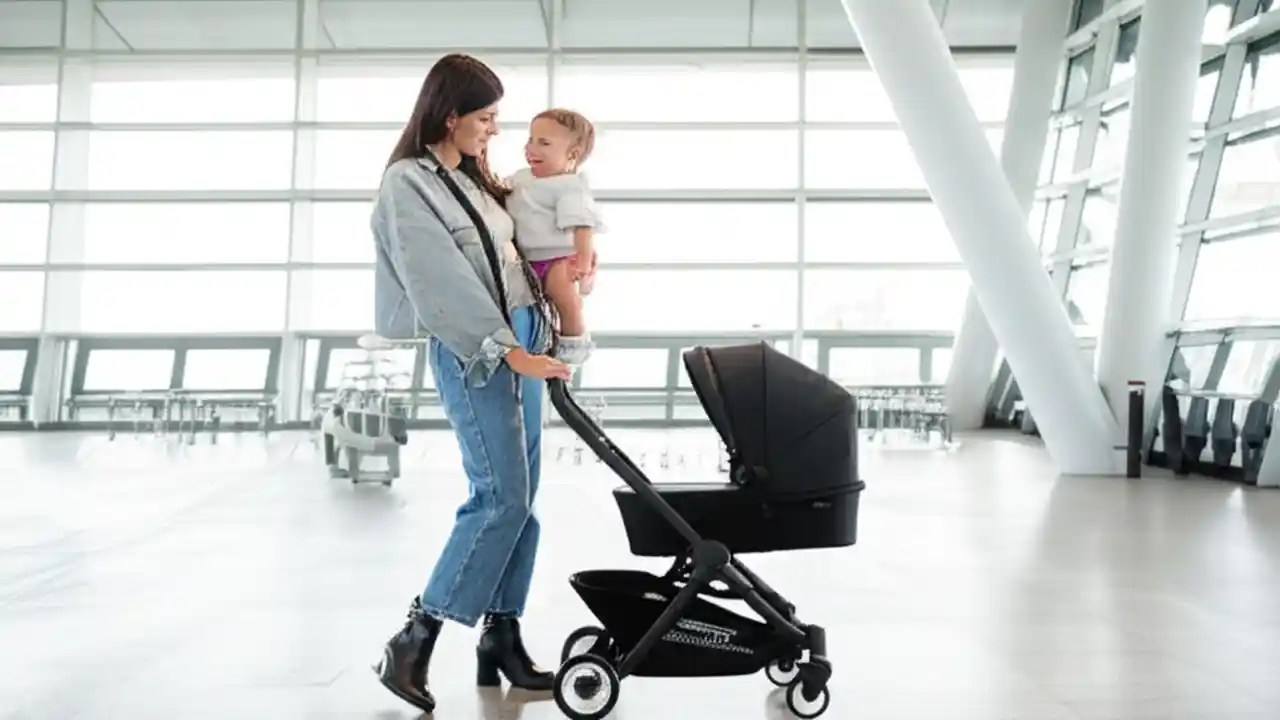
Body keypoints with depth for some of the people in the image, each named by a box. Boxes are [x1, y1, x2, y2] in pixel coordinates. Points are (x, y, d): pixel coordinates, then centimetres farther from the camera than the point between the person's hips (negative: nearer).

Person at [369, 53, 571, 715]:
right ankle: (414, 640, 0)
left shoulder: (472, 176, 16)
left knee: (519, 498, 7)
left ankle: (501, 636, 16)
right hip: (473, 352, -8)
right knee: (502, 497, -12)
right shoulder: (407, 184, -10)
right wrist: (509, 351, -20)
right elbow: (443, 285, -17)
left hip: (519, 340, 8)